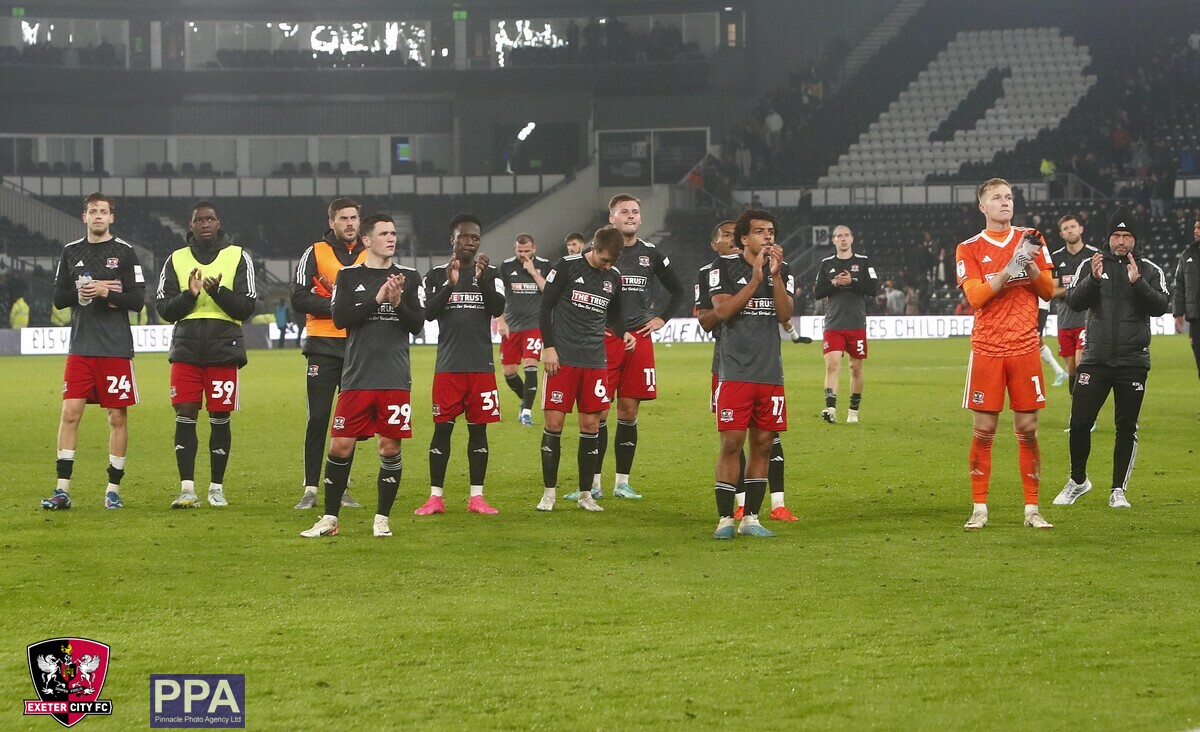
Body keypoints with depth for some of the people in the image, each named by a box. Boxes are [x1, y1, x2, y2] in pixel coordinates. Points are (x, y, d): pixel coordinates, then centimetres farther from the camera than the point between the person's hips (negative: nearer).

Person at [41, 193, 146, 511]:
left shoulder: (125, 252, 1)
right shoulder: (71, 252, 11)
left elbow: (137, 300, -3)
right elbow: (58, 298, 10)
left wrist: (105, 292, -15)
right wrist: (83, 293, -7)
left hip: (116, 349, -2)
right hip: (80, 347, 2)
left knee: (117, 416, 1)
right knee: (70, 413, -5)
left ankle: (113, 489, 10)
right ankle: (62, 490, -4)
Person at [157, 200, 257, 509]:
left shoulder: (238, 257, 6)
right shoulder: (176, 260, 10)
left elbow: (246, 308, 0)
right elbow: (165, 310, 5)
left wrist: (217, 291, -15)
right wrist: (190, 295, -13)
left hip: (224, 351, -1)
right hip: (186, 351, 1)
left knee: (219, 419, 0)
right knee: (185, 418, -6)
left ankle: (217, 488, 9)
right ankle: (187, 489, -6)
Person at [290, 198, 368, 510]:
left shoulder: (371, 256, 11)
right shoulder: (315, 253, 2)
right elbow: (299, 299, -6)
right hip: (324, 346, -3)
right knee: (318, 418, -6)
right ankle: (310, 489, -2)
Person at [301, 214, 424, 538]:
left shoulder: (409, 277, 8)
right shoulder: (349, 275, 6)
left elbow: (417, 325, 4)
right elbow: (339, 317, -7)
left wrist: (398, 302, -14)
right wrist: (377, 299, -15)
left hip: (395, 380, 1)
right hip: (357, 376, -1)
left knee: (390, 448, 0)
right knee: (340, 446, -2)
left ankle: (382, 518, 13)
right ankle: (330, 518, 9)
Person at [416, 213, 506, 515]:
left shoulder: (491, 274, 9)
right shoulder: (436, 275, 6)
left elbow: (498, 309, -7)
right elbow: (428, 312, -6)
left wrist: (483, 280, -20)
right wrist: (450, 285, -18)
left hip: (482, 365, 1)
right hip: (448, 364, -1)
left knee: (478, 428, 4)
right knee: (442, 428, -2)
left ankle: (476, 497, 8)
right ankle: (435, 498, 3)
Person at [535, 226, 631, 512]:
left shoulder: (614, 277, 9)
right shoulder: (567, 266, -5)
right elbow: (545, 308, -2)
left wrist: (624, 333, 1)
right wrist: (549, 347, -8)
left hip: (595, 361, 4)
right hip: (563, 359, -4)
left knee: (591, 425, 3)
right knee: (553, 422, -4)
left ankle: (585, 493, 12)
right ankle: (549, 492, 5)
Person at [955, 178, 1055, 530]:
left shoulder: (1030, 240, 10)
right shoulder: (970, 249, 2)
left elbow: (1049, 291, 7)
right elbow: (975, 297, -10)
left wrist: (1031, 264, -10)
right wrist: (1011, 267, -18)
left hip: (1025, 347, 2)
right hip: (987, 350, -2)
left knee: (1027, 429, 2)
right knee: (983, 431, -1)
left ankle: (1032, 509, 8)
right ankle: (979, 509, 6)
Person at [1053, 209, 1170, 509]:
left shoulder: (1150, 271, 4)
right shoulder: (1091, 266, 7)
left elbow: (1161, 306, -10)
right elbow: (1074, 301, -5)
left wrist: (1137, 282, -23)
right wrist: (1093, 279, -21)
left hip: (1133, 362, 0)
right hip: (1095, 358, 1)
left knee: (1126, 428, 3)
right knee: (1079, 423, -1)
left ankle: (1119, 490, 13)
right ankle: (1078, 481, 19)